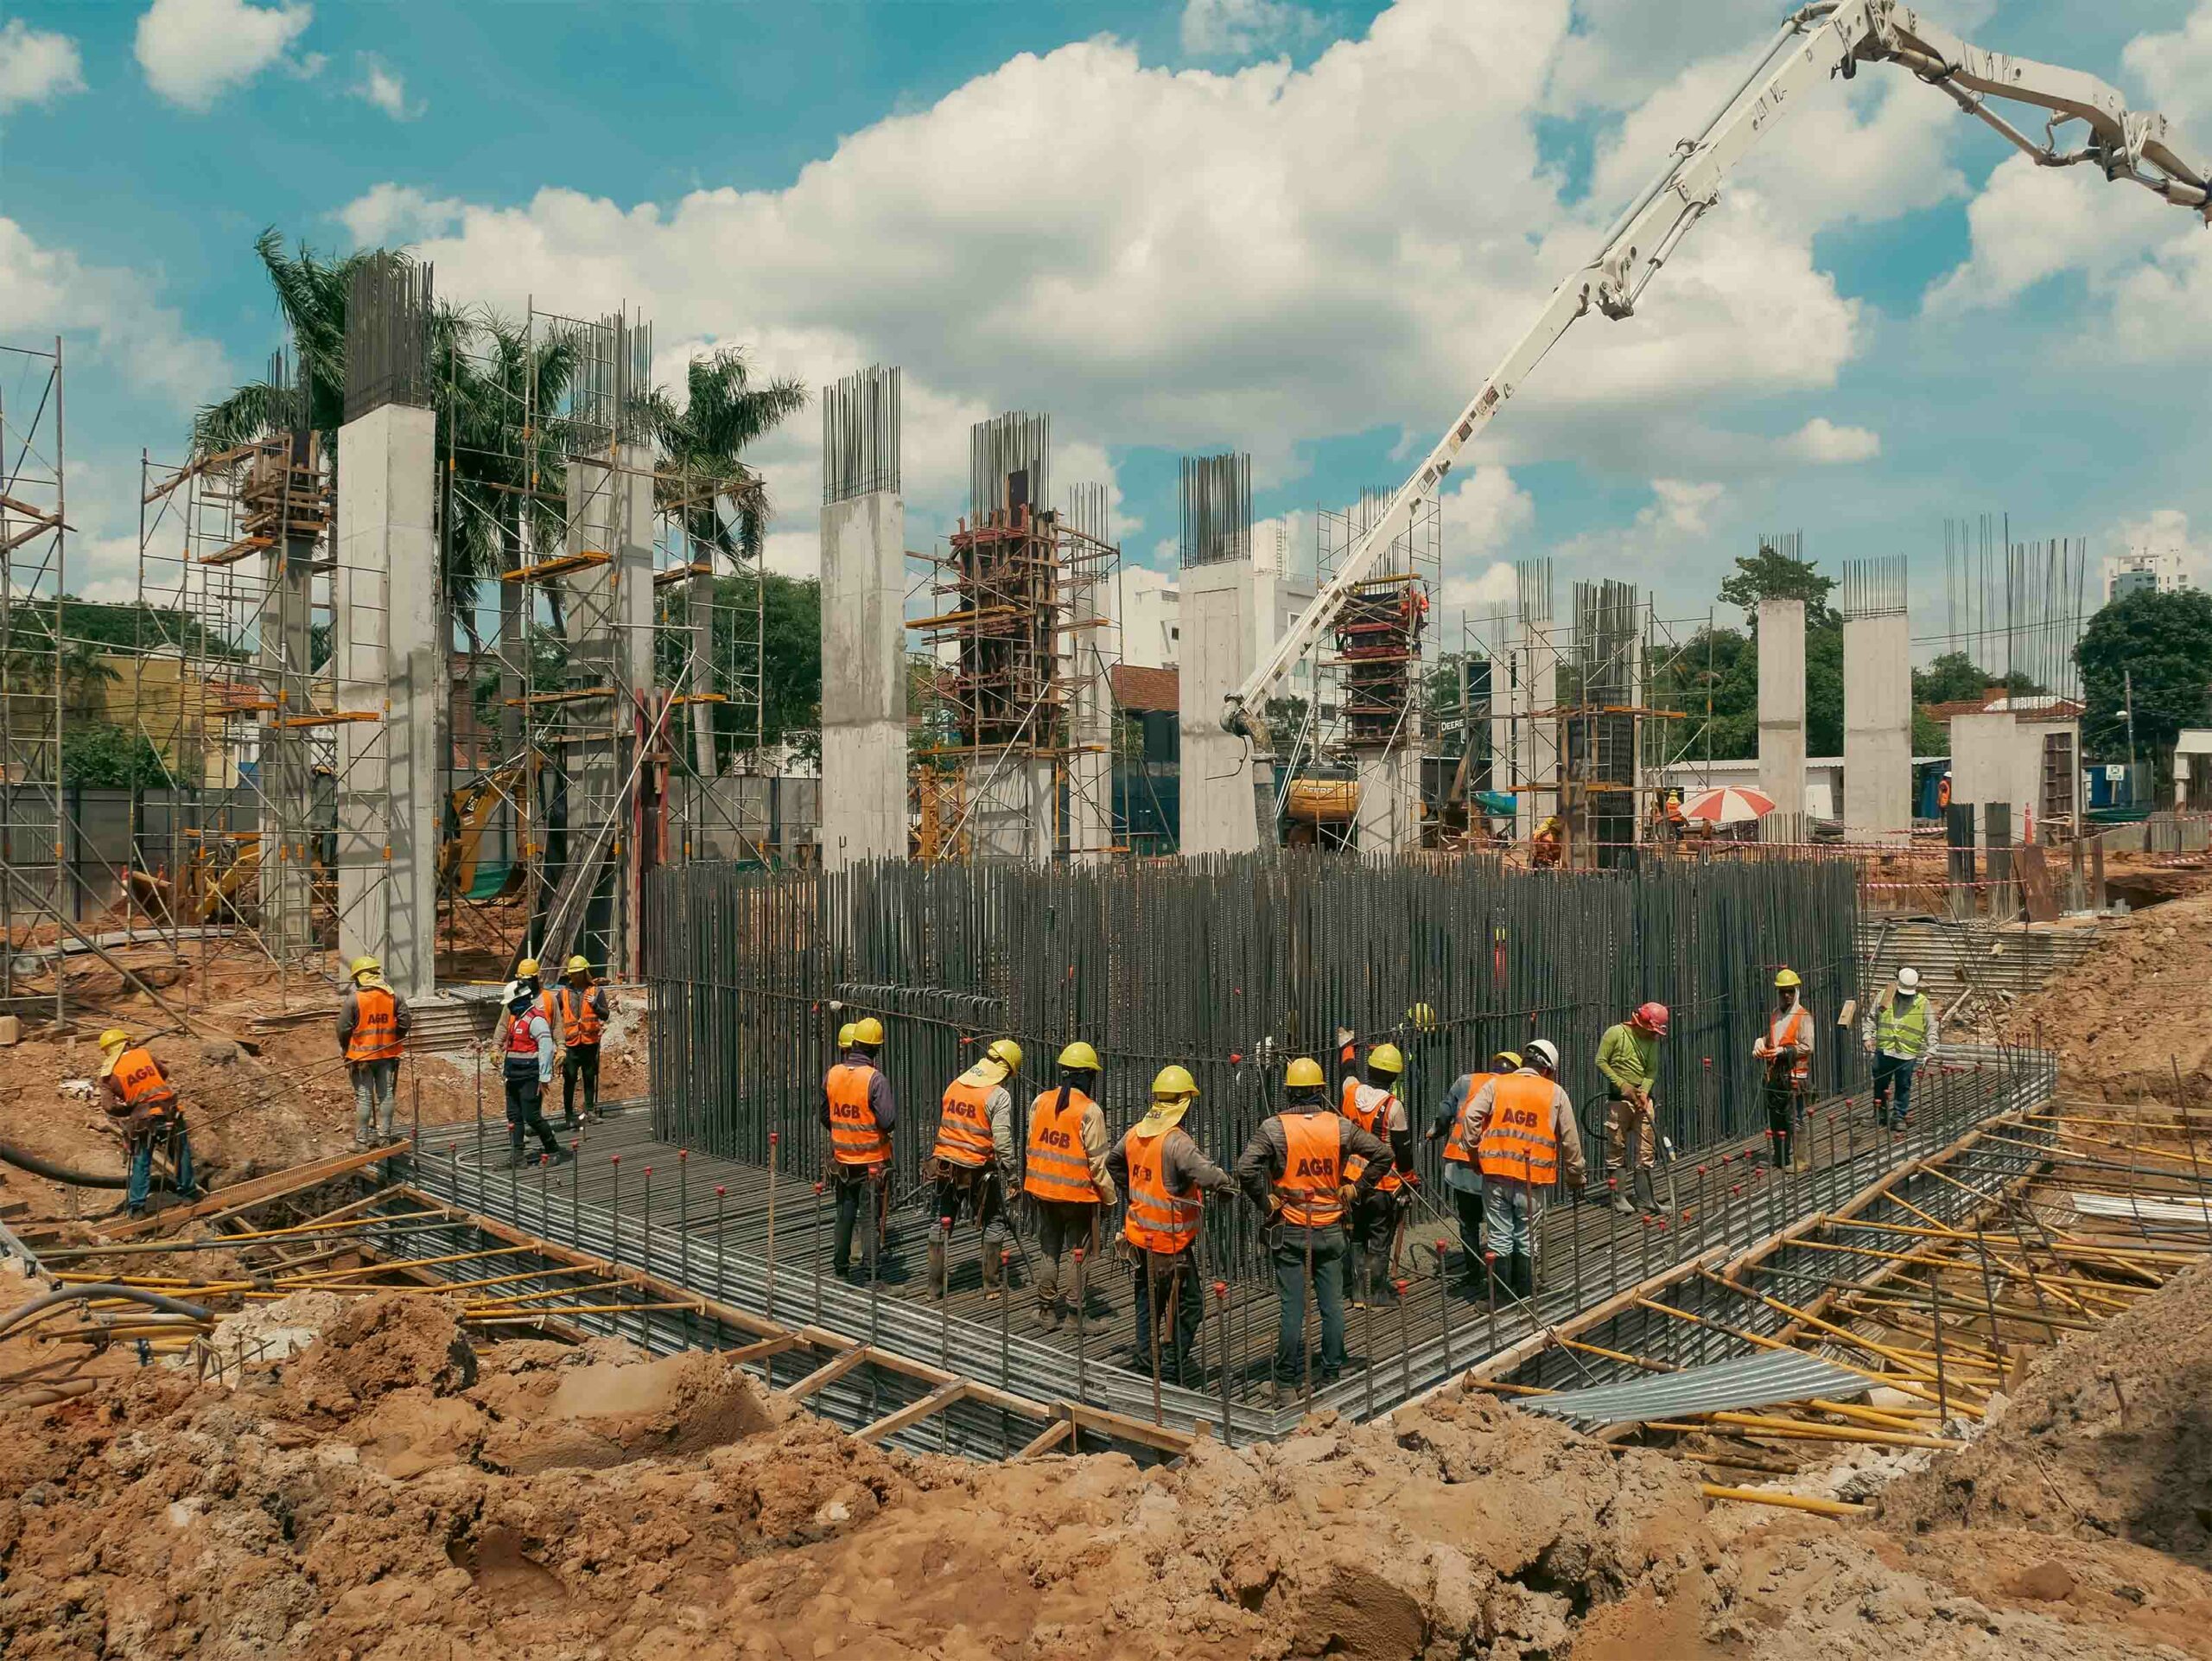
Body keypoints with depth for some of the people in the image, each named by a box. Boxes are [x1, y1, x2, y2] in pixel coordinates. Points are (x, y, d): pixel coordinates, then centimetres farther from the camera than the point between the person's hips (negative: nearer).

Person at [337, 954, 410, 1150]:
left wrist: (344, 1048, 8)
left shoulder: (353, 999, -12)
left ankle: (361, 1139, 6)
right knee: (386, 1094, 11)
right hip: (387, 1053, 3)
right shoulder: (394, 997, -1)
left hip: (361, 1055, -3)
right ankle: (384, 1135, 16)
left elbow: (343, 1028, -9)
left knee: (363, 1097, 2)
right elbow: (405, 1022, 0)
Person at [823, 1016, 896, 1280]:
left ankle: (840, 1269, 25)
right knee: (872, 1217, 5)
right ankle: (870, 1274, 7)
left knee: (845, 1214, 17)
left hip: (842, 1159, 5)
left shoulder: (832, 1074, -3)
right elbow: (888, 1121, -22)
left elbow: (825, 1116, 9)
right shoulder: (875, 1079, -19)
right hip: (873, 1160, -5)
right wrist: (893, 1106, 0)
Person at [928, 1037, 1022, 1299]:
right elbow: (1002, 1140, -18)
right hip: (979, 1169, -5)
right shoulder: (999, 1095, -12)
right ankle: (993, 1287, 13)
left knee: (942, 1223, 16)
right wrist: (1009, 1169, -7)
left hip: (946, 1166, 5)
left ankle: (935, 1286, 21)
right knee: (994, 1224, 11)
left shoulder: (954, 1085, 6)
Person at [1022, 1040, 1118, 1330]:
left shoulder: (1040, 1102, 1)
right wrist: (1110, 1195, -1)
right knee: (1079, 1254, 8)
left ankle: (1047, 1312, 22)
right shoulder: (1089, 1111, -15)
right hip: (1078, 1193, -5)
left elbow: (1031, 1146, 9)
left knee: (1048, 1251, 16)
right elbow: (1096, 1160, -13)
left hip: (1042, 1190, 5)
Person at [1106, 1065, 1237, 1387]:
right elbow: (1206, 1174, -34)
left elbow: (1112, 1162, 20)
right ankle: (1171, 1369, 5)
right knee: (1188, 1301, 4)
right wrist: (1230, 1183, -15)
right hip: (1170, 1239, -8)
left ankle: (1146, 1358, 31)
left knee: (1148, 1296, 21)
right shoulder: (1176, 1141, -23)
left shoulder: (1135, 1133, 2)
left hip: (1139, 1233, 8)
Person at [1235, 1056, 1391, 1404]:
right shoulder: (1340, 1126, -1)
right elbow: (1383, 1153, 1)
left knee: (1292, 1307, 2)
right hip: (1330, 1230, 2)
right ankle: (1332, 1376, 19)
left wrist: (1266, 1202, -6)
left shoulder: (1274, 1127, -10)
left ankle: (1287, 1382, 9)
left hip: (1289, 1230, -2)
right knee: (1332, 1304, 10)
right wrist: (1357, 1191, 6)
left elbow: (1246, 1169, -20)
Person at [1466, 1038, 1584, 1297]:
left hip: (1496, 1173, 1)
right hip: (1533, 1178, 0)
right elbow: (1570, 1140, 8)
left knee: (1499, 1237, 7)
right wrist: (1575, 1177, 20)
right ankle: (1525, 1299, 18)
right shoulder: (1555, 1093, 5)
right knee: (1527, 1239, 11)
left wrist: (1476, 1151, 6)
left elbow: (1471, 1116, -6)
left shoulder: (1496, 1085, 5)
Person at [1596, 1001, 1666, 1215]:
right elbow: (1601, 1062, -9)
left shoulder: (1652, 1041, 7)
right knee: (1617, 1149, -2)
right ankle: (1618, 1198, 4)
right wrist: (1622, 1085, -15)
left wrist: (1644, 1090, -11)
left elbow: (1652, 1070, 6)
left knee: (1645, 1149, 5)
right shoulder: (1615, 1033, -8)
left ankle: (1645, 1197, 12)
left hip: (1641, 1099, 5)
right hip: (1618, 1099, -5)